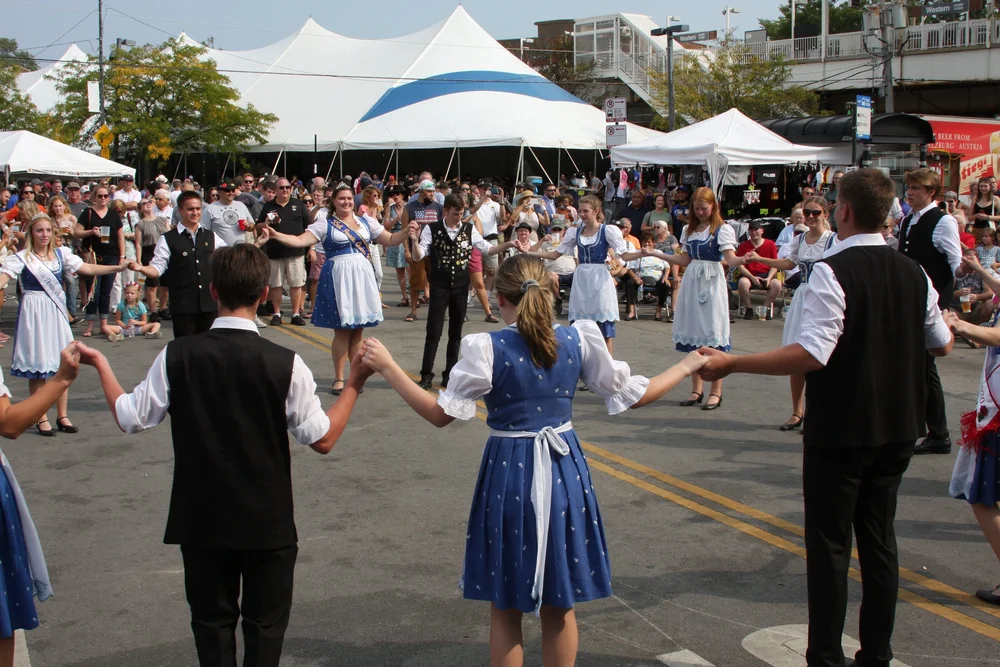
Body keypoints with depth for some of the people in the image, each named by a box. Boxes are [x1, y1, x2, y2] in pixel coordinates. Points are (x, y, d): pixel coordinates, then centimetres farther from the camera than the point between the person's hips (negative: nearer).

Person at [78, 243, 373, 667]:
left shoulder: (176, 357, -11)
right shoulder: (285, 364, -16)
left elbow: (130, 419, -2)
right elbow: (322, 438, -11)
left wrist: (100, 364, 12)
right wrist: (355, 383, 0)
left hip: (201, 518, 2)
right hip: (269, 520, -2)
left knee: (212, 617, 18)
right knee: (266, 622, 14)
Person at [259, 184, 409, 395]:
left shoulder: (366, 222, 10)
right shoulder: (324, 225, 1)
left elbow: (391, 240, 10)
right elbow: (300, 240, -8)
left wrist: (407, 230, -7)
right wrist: (276, 235, -22)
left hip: (362, 277, 3)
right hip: (338, 278, -3)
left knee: (357, 329, 6)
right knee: (341, 330, -1)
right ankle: (339, 379, 9)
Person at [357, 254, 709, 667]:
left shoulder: (487, 348, -13)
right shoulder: (579, 340, -5)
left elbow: (441, 414, -12)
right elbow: (632, 396, 1)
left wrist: (387, 367, -6)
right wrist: (689, 365, 16)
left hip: (509, 472, -2)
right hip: (564, 471, 3)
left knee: (505, 609, 14)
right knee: (560, 607, 17)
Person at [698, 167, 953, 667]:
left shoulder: (832, 271, -18)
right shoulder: (914, 274, 3)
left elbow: (813, 354, -27)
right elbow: (941, 344, 15)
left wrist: (731, 364, -24)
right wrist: (949, 330, 38)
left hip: (839, 429, -6)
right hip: (897, 429, 6)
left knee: (829, 542, 4)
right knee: (879, 537, 15)